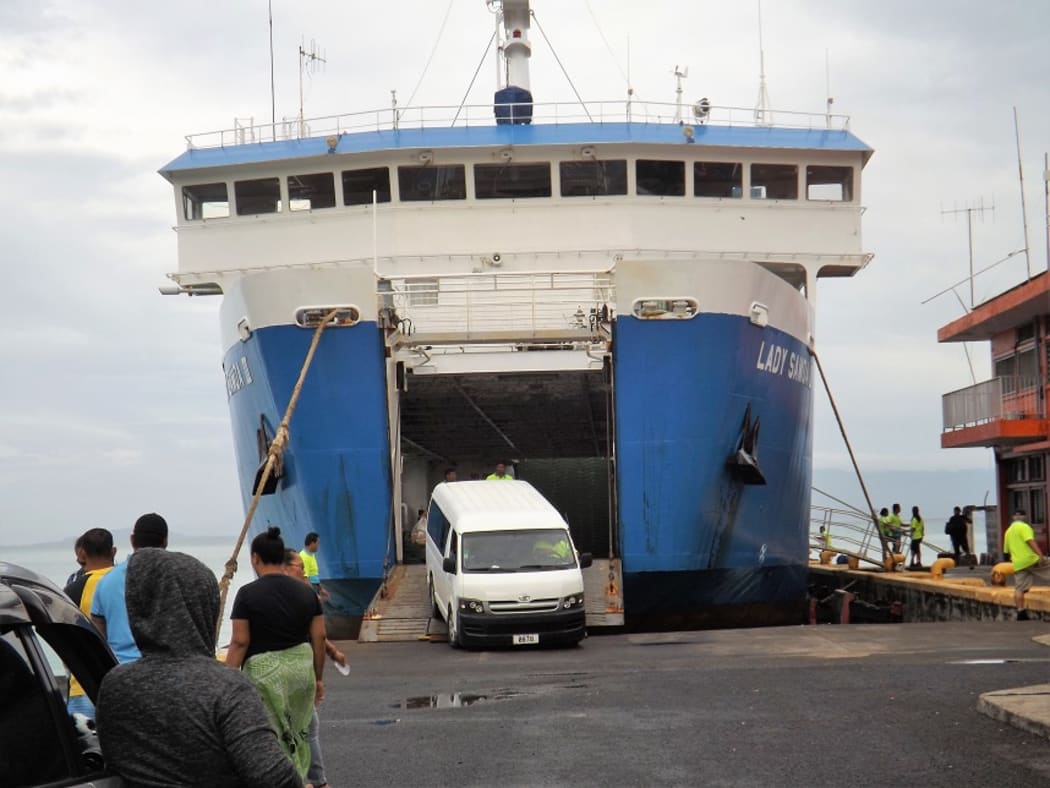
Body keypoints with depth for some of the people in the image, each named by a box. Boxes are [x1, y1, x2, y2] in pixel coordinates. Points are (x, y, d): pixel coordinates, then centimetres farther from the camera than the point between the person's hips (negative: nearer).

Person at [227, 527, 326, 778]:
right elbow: (319, 637, 6)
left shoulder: (248, 594, -8)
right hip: (301, 668, 5)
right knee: (299, 733, 15)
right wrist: (318, 677, 16)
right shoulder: (306, 592, 5)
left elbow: (239, 642, -9)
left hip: (264, 672, -5)